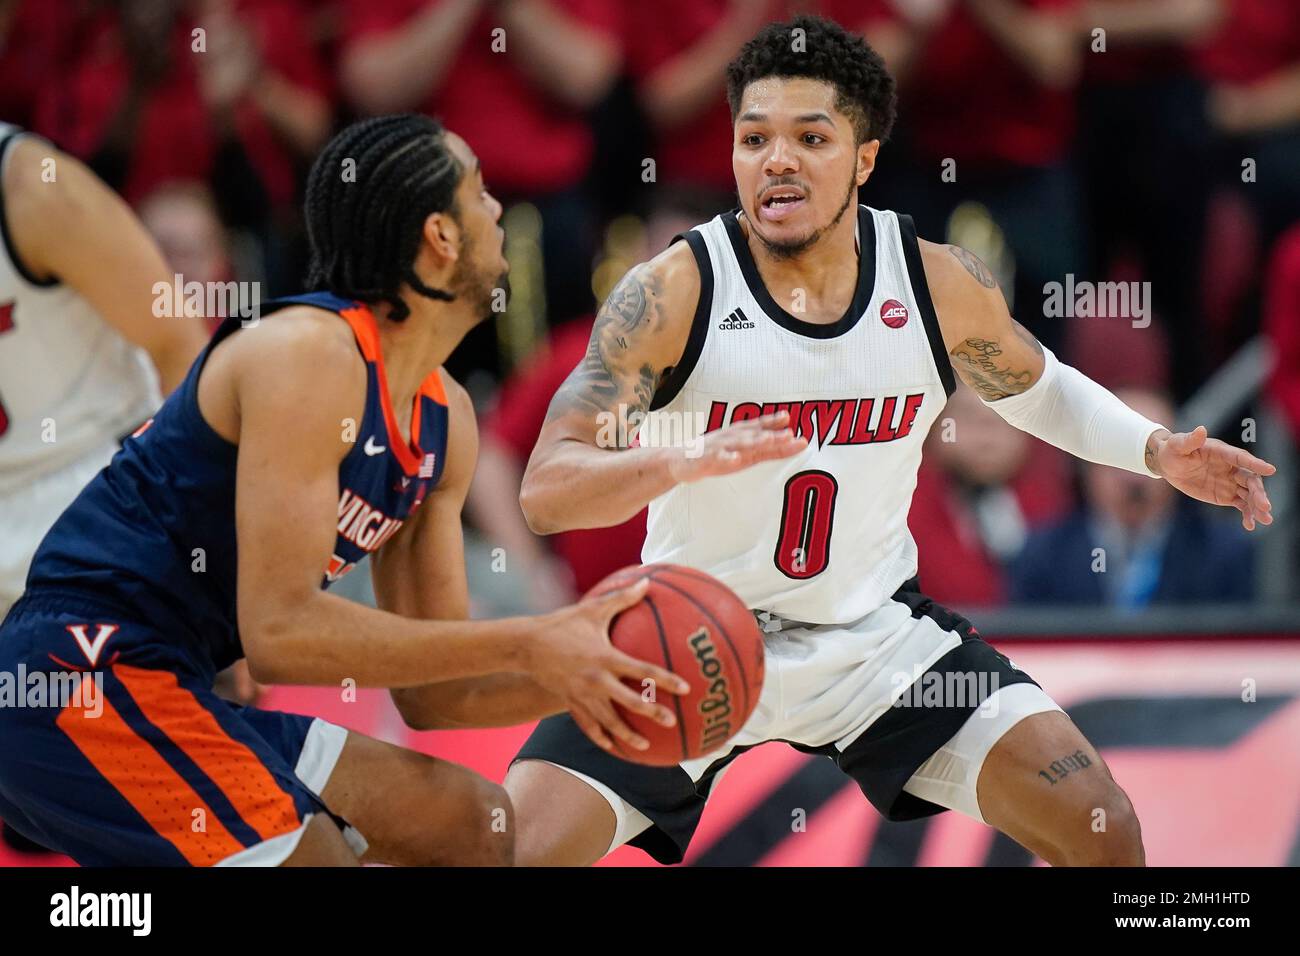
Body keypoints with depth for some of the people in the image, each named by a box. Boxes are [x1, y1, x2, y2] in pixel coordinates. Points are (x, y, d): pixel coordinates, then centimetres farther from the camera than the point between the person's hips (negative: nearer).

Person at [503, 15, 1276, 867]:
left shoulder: (943, 286, -8)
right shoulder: (673, 292, -19)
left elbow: (1036, 388, 16)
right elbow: (546, 491, -26)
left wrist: (1156, 451, -3)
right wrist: (680, 462, -46)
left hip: (877, 631, 3)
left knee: (1104, 834, -7)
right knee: (518, 849, -18)